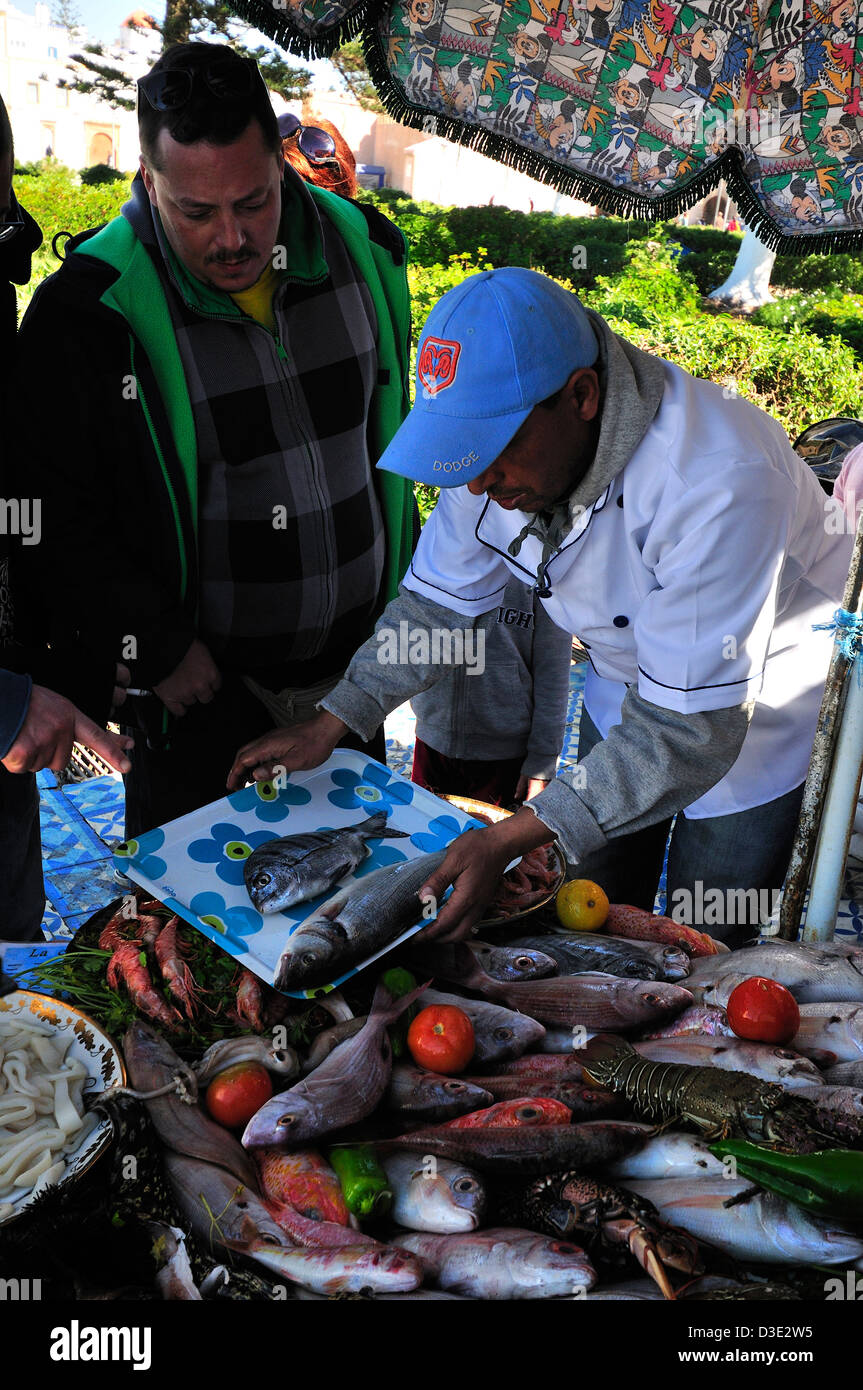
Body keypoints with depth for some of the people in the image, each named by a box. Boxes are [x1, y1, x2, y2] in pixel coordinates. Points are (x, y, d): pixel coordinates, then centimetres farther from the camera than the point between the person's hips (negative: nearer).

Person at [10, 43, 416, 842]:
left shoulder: (361, 250, -2)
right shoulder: (90, 312, -17)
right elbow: (57, 518, -12)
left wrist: (401, 590, 12)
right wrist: (157, 650, -15)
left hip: (352, 665, 5)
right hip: (199, 686, -4)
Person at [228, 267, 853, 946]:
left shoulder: (715, 484, -41)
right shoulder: (499, 434, -19)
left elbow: (691, 730, -37)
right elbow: (436, 600, -5)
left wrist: (511, 838, -41)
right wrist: (327, 724, -12)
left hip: (758, 706, -5)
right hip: (628, 685, 6)